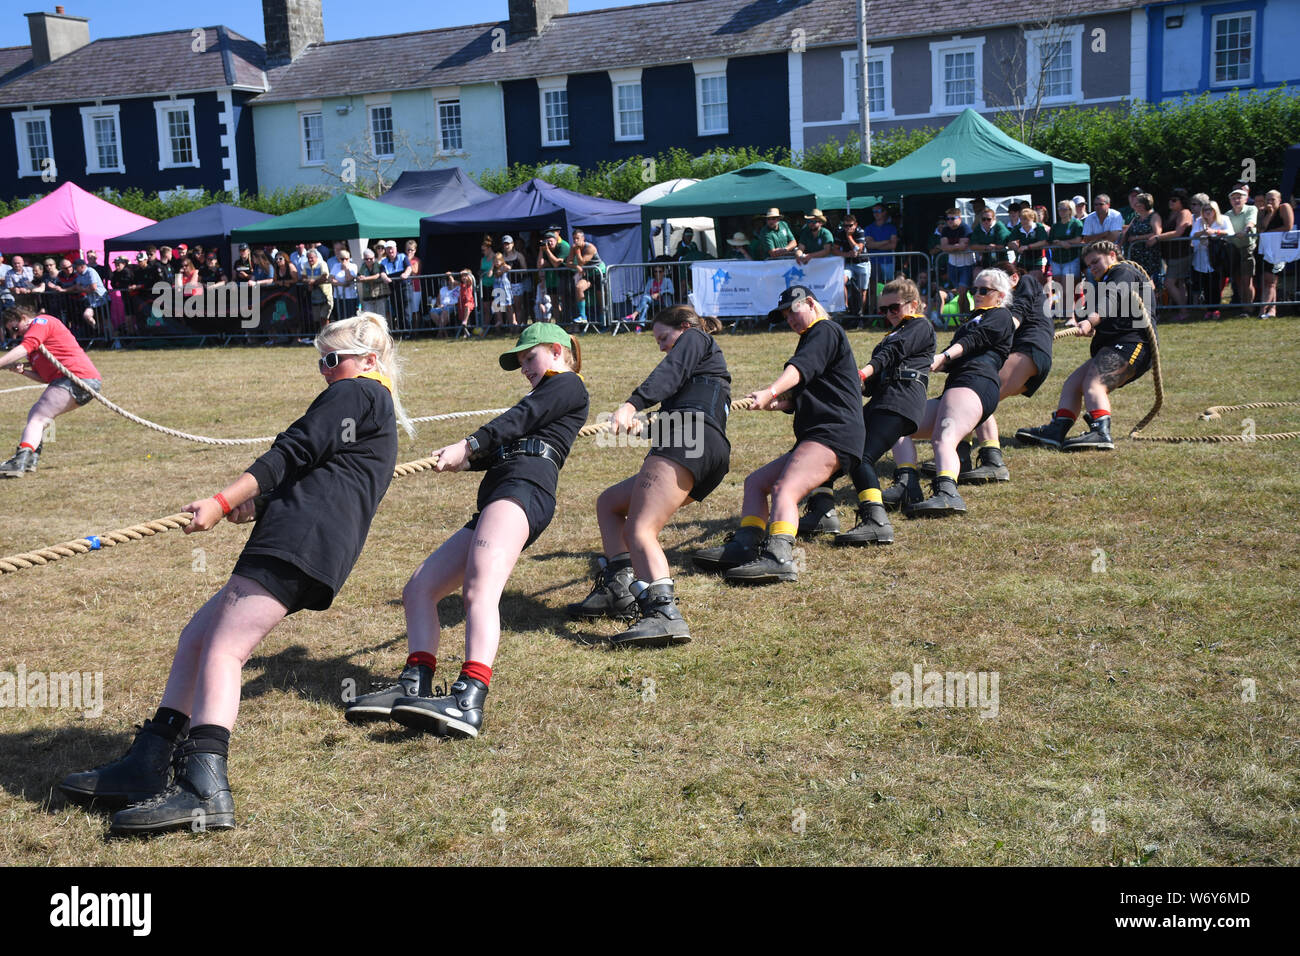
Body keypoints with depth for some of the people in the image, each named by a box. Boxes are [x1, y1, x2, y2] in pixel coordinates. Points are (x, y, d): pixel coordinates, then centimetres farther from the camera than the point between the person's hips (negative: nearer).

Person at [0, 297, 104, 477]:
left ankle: (20, 461, -31)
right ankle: (30, 460, 4)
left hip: (75, 377, -10)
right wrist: (23, 370, 6)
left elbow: (24, 348, -16)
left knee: (37, 418, -16)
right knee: (35, 415, 15)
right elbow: (44, 377, 23)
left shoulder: (41, 322, 3)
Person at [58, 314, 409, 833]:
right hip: (316, 550, 10)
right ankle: (145, 768, 5)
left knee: (222, 649, -20)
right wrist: (258, 504, 13)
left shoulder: (354, 393, 5)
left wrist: (223, 501, -10)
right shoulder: (377, 413, 34)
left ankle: (205, 787, -33)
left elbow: (294, 453, -7)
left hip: (301, 536, -10)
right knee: (196, 639, 8)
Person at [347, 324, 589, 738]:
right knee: (418, 589, 3)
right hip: (493, 502, 11)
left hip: (524, 485, -11)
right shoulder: (542, 397, 38)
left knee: (480, 589, -31)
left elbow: (522, 418, -5)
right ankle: (415, 687, -11)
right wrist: (467, 459, 6)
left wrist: (468, 445, -14)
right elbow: (500, 451, 25)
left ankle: (468, 702, -47)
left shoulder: (567, 384, 13)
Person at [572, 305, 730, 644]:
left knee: (640, 530, -24)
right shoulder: (709, 362, 40)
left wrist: (633, 404, -21)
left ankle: (664, 613, -43)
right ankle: (618, 590, 1)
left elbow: (669, 375, -6)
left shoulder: (694, 338, 14)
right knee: (608, 503, 16)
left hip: (688, 439, -10)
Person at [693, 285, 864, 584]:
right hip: (812, 438, 11)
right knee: (756, 482, 8)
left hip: (834, 433, -11)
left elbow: (801, 366, -21)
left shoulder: (826, 331, 1)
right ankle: (746, 546, -9)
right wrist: (778, 404, 8)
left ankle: (779, 558, -48)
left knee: (784, 489, -30)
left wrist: (770, 392, -38)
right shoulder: (811, 338, 31)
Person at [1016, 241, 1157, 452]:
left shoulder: (1124, 271, 1)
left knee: (1093, 383, -27)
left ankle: (1101, 433, -43)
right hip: (1112, 346, 10)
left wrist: (1090, 321, -35)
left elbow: (1111, 300, -20)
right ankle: (1057, 430, -15)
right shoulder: (1108, 281, 33)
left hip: (1131, 343, -10)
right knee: (1072, 383, -1)